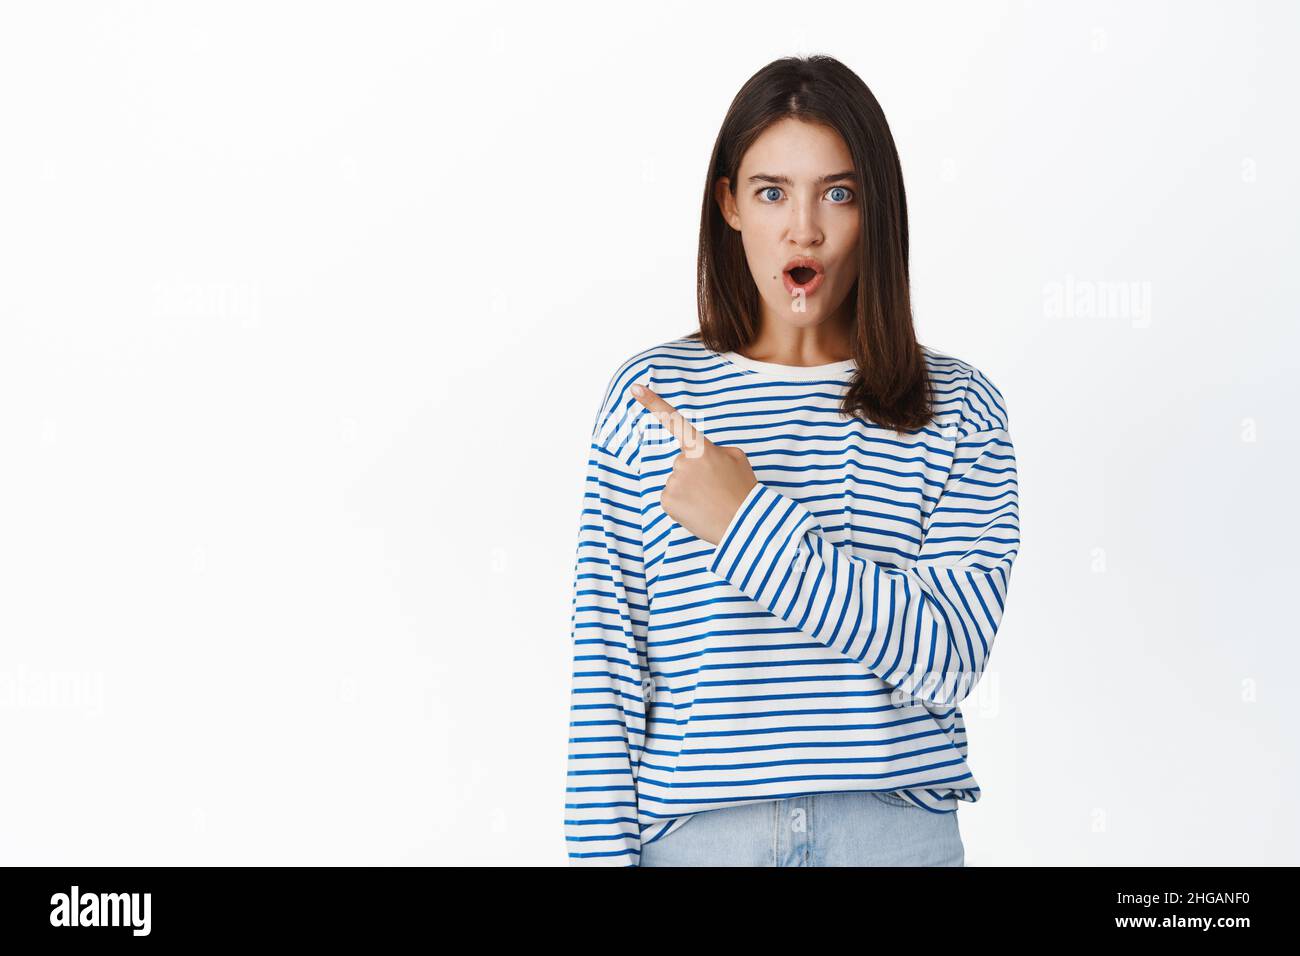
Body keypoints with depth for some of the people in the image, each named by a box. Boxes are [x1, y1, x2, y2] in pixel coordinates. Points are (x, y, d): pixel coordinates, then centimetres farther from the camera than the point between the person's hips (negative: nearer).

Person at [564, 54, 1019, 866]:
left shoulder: (960, 410, -1)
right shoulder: (650, 396, 0)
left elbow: (948, 656, -12)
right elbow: (606, 665, -1)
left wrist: (753, 527, -17)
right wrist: (603, 852, -6)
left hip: (898, 829, 0)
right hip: (697, 828, 0)